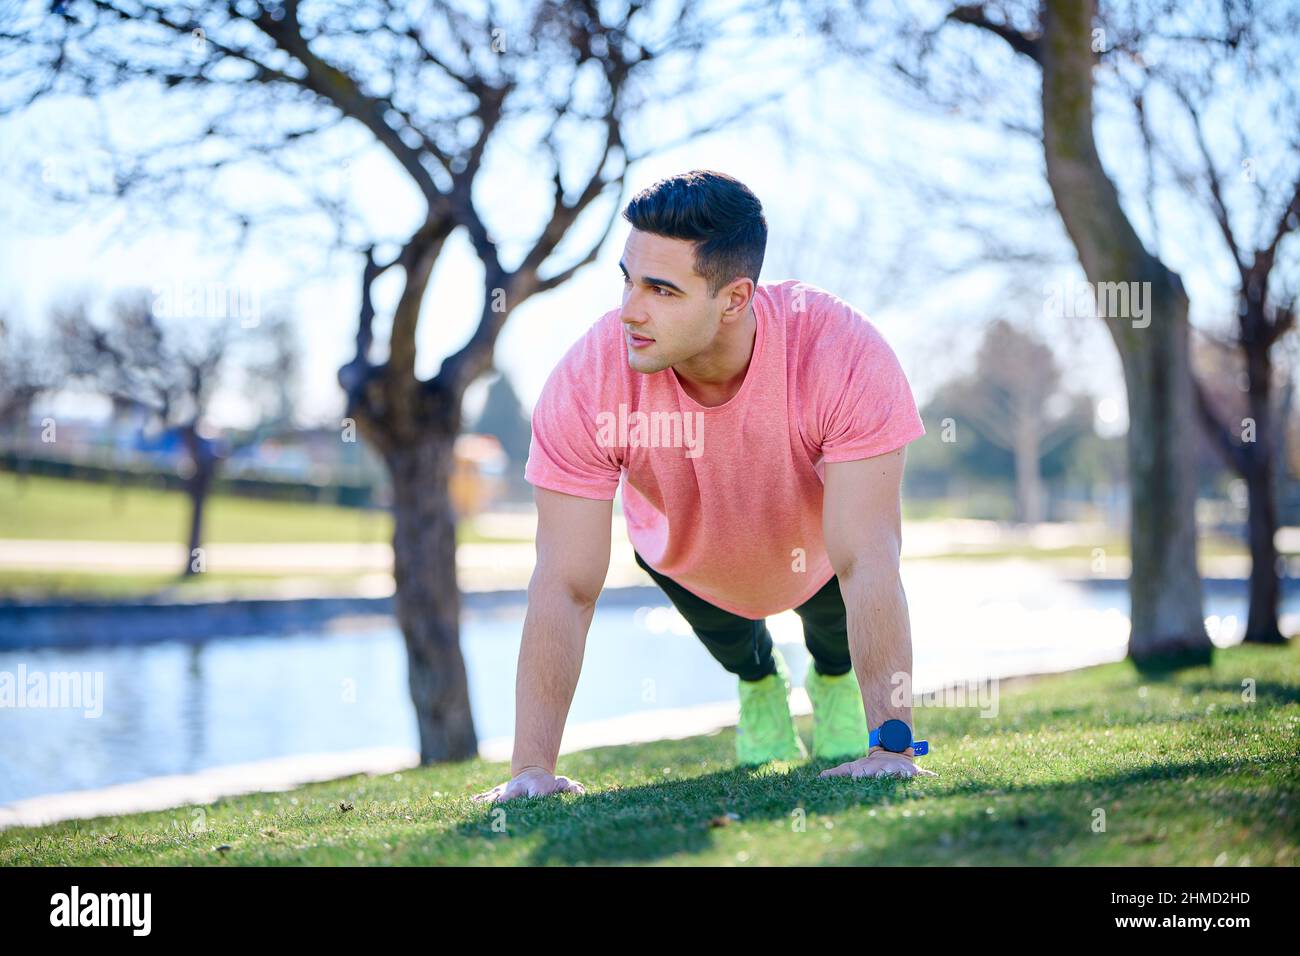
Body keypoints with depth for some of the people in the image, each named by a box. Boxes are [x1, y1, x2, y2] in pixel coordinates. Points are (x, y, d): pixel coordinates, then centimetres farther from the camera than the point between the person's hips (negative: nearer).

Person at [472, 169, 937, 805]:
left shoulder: (845, 357, -41)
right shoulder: (588, 381, -38)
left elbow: (866, 563, -41)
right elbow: (566, 588, -35)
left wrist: (890, 748, -46)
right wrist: (532, 768, -38)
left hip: (817, 553, 0)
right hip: (689, 556, 1)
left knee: (837, 628, -13)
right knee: (734, 648, -12)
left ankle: (835, 674, 24)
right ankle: (757, 677, 25)